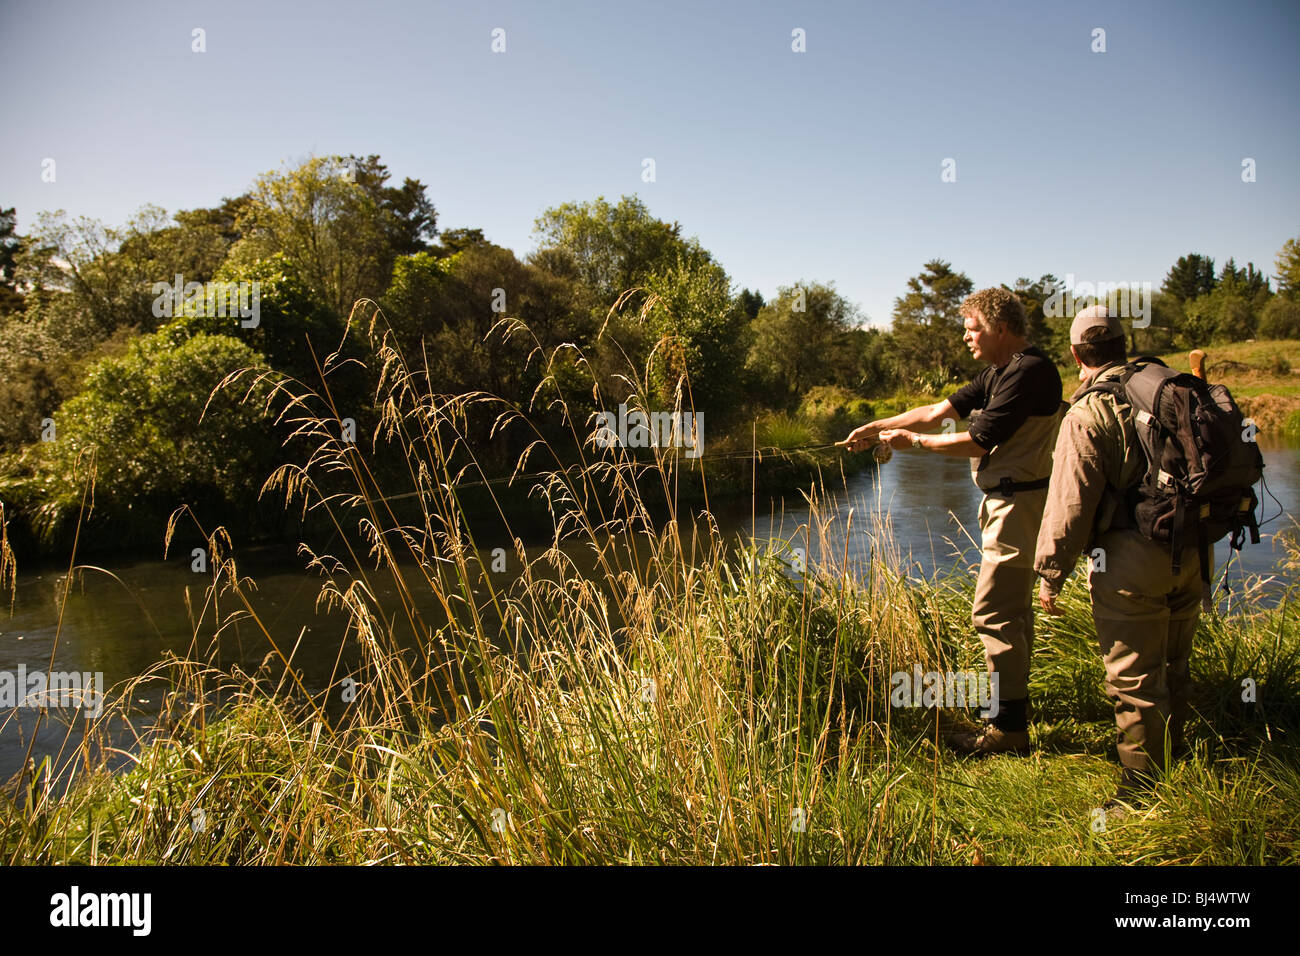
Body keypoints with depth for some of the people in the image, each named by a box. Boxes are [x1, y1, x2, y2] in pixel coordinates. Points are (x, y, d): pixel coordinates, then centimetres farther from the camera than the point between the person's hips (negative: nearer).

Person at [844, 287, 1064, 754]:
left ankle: (1009, 725, 0)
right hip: (1005, 500, 11)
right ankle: (1012, 713, 28)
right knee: (1012, 608, 17)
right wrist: (877, 426, 8)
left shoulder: (1028, 372, -18)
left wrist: (913, 440, -8)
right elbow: (940, 411, 13)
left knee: (994, 612, -8)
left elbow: (977, 441, -19)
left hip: (1018, 501, -11)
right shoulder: (998, 373, 14)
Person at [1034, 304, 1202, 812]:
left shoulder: (1088, 414, -12)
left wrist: (1050, 574, -7)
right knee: (1172, 668, 21)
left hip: (1131, 560, -8)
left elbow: (1069, 506, -15)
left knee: (1134, 680, 1)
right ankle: (1171, 765, 37)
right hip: (1190, 550, 8)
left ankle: (1141, 792, 10)